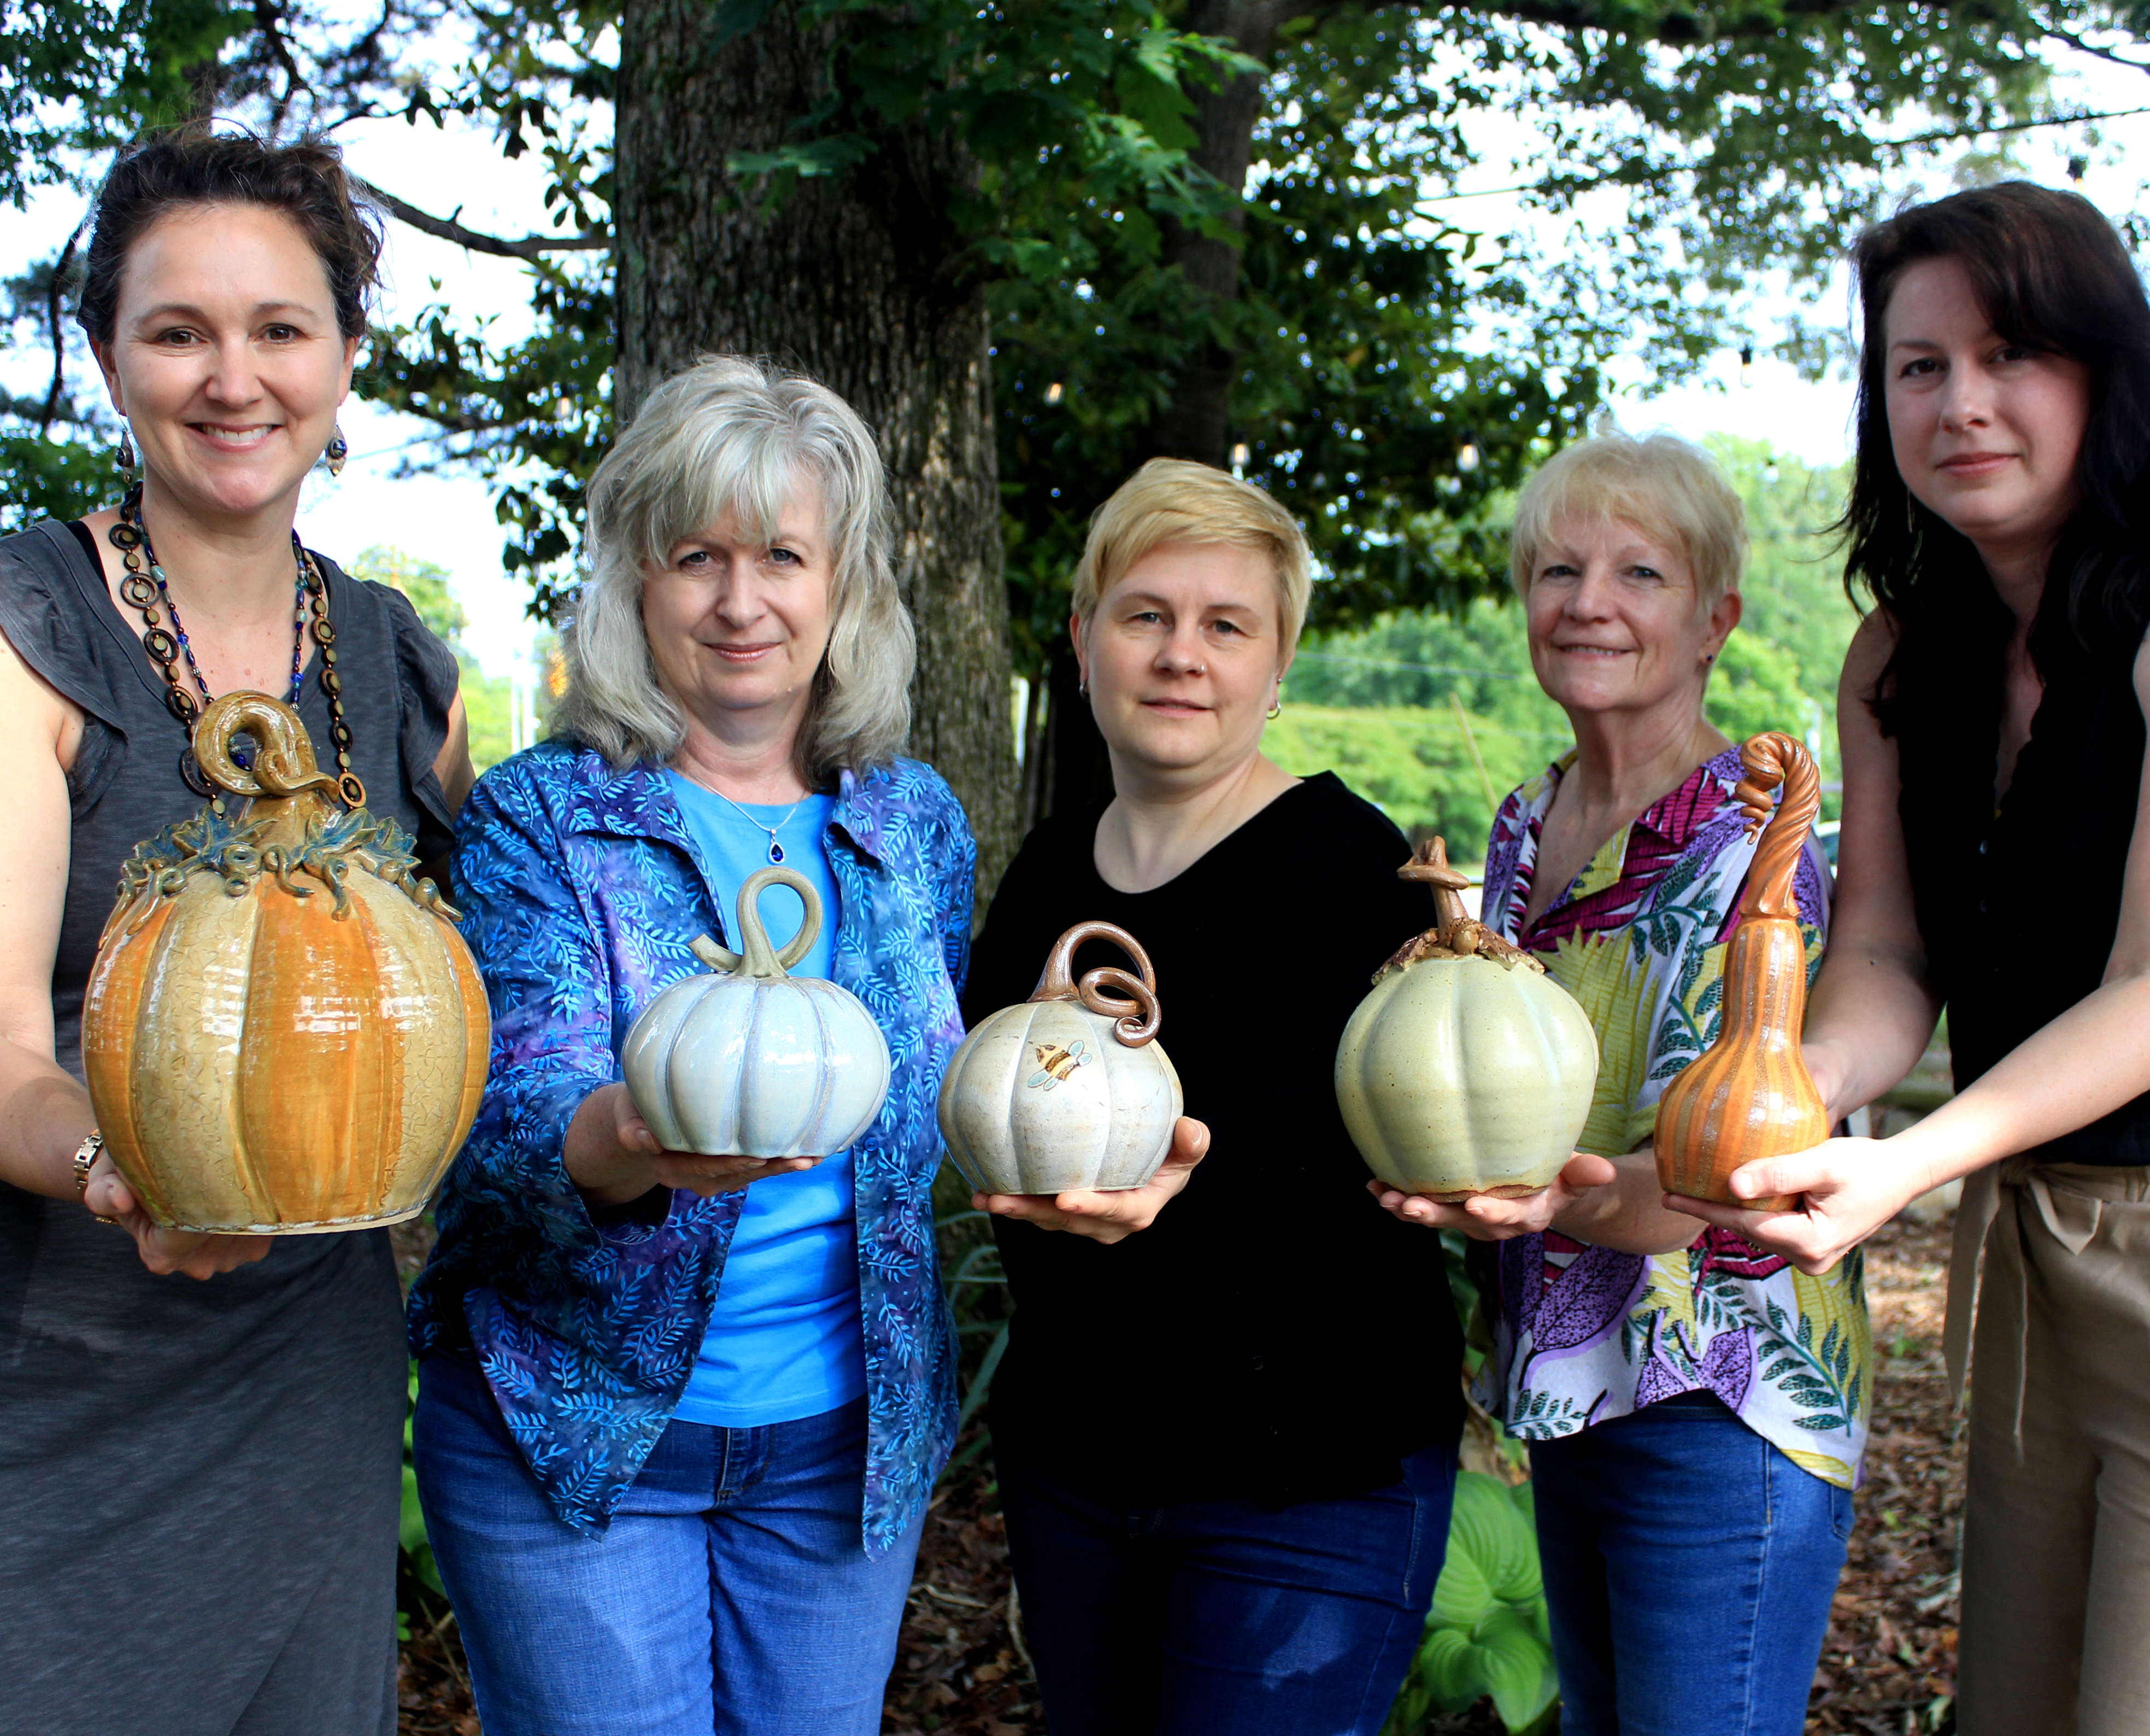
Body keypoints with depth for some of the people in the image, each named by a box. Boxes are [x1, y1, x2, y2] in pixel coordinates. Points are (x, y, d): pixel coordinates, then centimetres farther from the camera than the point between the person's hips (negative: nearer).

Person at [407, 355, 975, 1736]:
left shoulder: (918, 823, 2)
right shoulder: (538, 818, -8)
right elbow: (509, 1110, -21)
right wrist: (633, 1141, -42)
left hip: (847, 1436, 3)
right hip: (574, 1427, -3)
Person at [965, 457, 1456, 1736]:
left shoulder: (1350, 862, -11)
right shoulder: (1050, 872, 9)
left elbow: (1352, 1131, -24)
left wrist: (1190, 1168, -41)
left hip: (1307, 1473, -6)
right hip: (1068, 1449, 6)